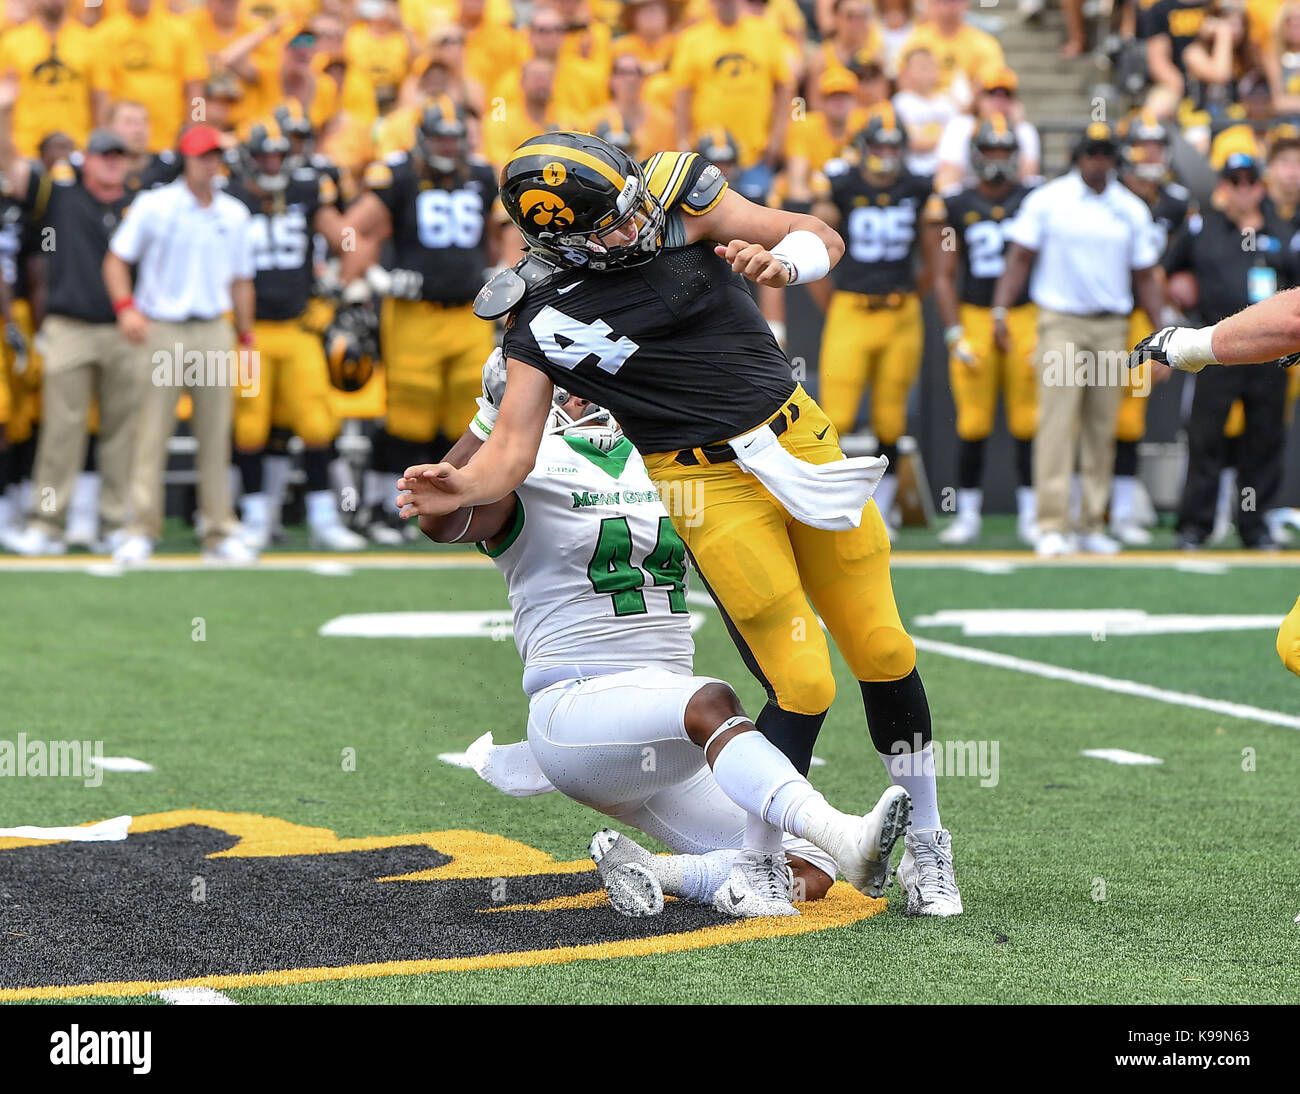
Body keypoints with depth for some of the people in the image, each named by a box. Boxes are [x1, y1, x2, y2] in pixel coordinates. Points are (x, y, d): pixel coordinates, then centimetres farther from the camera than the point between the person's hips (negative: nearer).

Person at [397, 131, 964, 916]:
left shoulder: (676, 207, -8)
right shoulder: (544, 322, -10)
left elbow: (824, 239, -1)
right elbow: (512, 454, -14)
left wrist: (779, 263, -23)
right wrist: (460, 488, -34)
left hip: (800, 437, 3)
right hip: (711, 489, -3)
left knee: (882, 650, 8)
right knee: (803, 685, -10)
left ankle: (925, 842, 26)